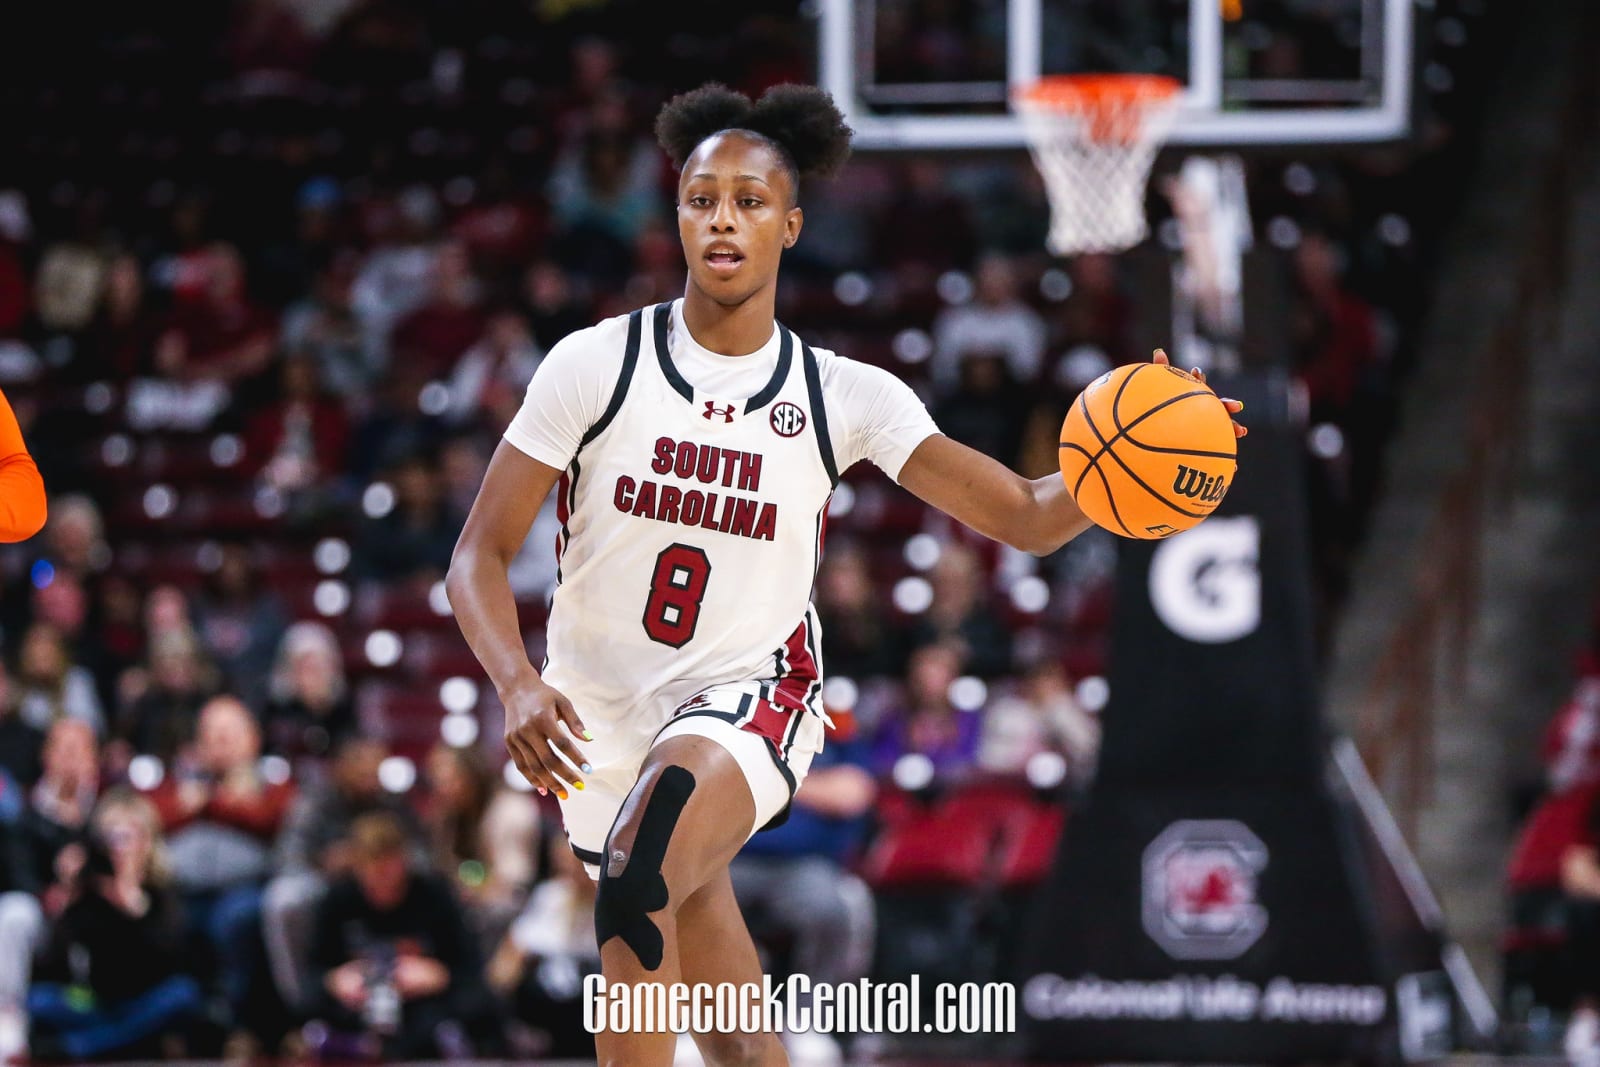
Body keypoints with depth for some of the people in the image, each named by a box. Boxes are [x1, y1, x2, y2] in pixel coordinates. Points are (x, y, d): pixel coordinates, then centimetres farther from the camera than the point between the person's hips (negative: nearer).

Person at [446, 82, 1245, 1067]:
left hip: (748, 700, -2)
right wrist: (519, 683, -27)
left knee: (637, 877, -33)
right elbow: (482, 555, -8)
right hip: (602, 719, 2)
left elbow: (1028, 518, -6)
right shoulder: (595, 366, -9)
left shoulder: (847, 399, -6)